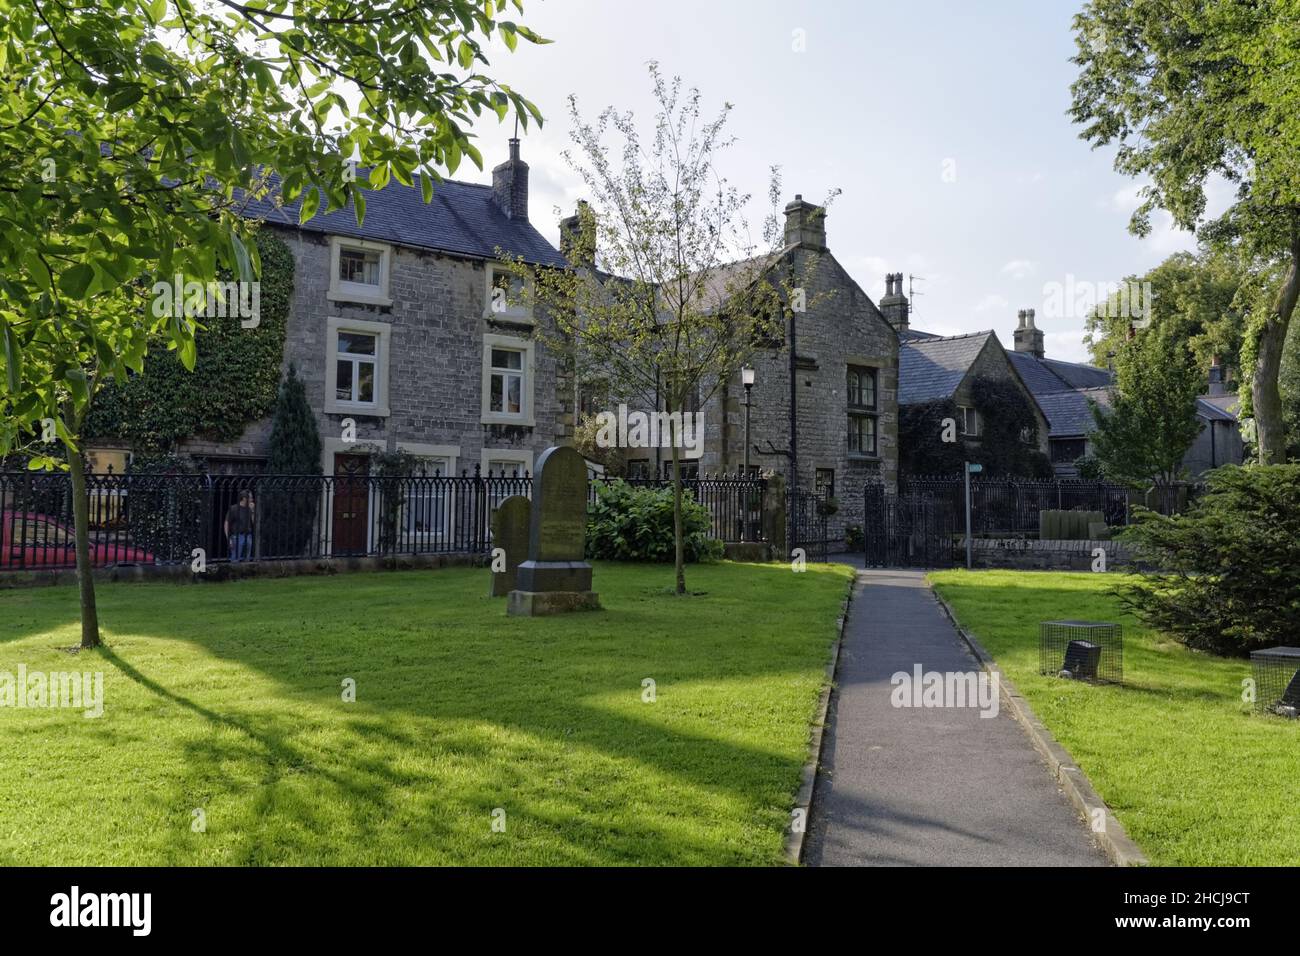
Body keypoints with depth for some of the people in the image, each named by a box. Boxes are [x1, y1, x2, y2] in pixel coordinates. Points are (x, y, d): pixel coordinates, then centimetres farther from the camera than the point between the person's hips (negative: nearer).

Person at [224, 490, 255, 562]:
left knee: (246, 560, 6)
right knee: (235, 560, -8)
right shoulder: (233, 508, -2)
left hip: (248, 537, 5)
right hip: (237, 537, -5)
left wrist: (252, 511, -3)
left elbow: (254, 524, 5)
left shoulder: (249, 510, 11)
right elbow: (227, 523, -3)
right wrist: (228, 539, -10)